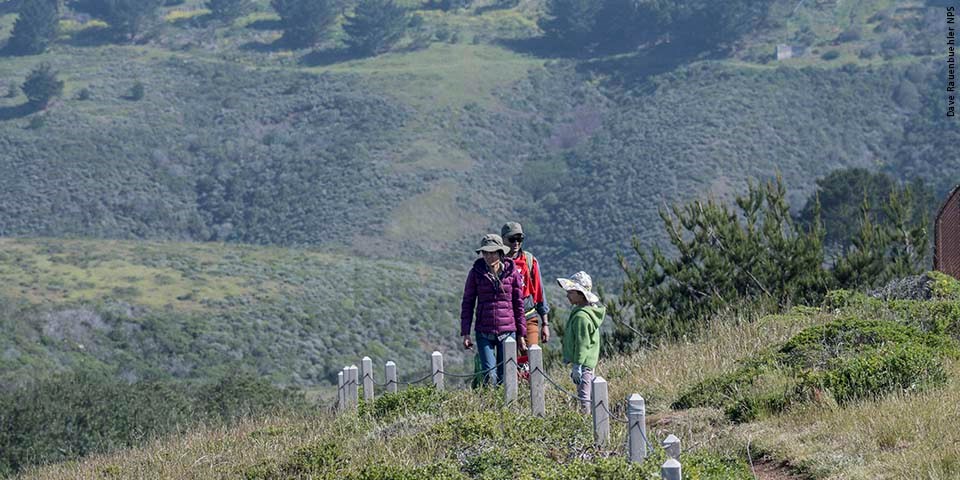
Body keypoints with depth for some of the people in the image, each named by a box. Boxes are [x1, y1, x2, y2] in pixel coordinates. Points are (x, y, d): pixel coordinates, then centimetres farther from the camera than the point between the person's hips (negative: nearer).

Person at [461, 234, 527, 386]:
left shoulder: (512, 272, 0)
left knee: (506, 376, 2)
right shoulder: (476, 272, 0)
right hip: (484, 332, 0)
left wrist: (521, 334, 7)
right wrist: (465, 333, 0)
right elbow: (467, 303, 5)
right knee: (490, 376, -9)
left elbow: (518, 304, 6)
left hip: (507, 331, 0)